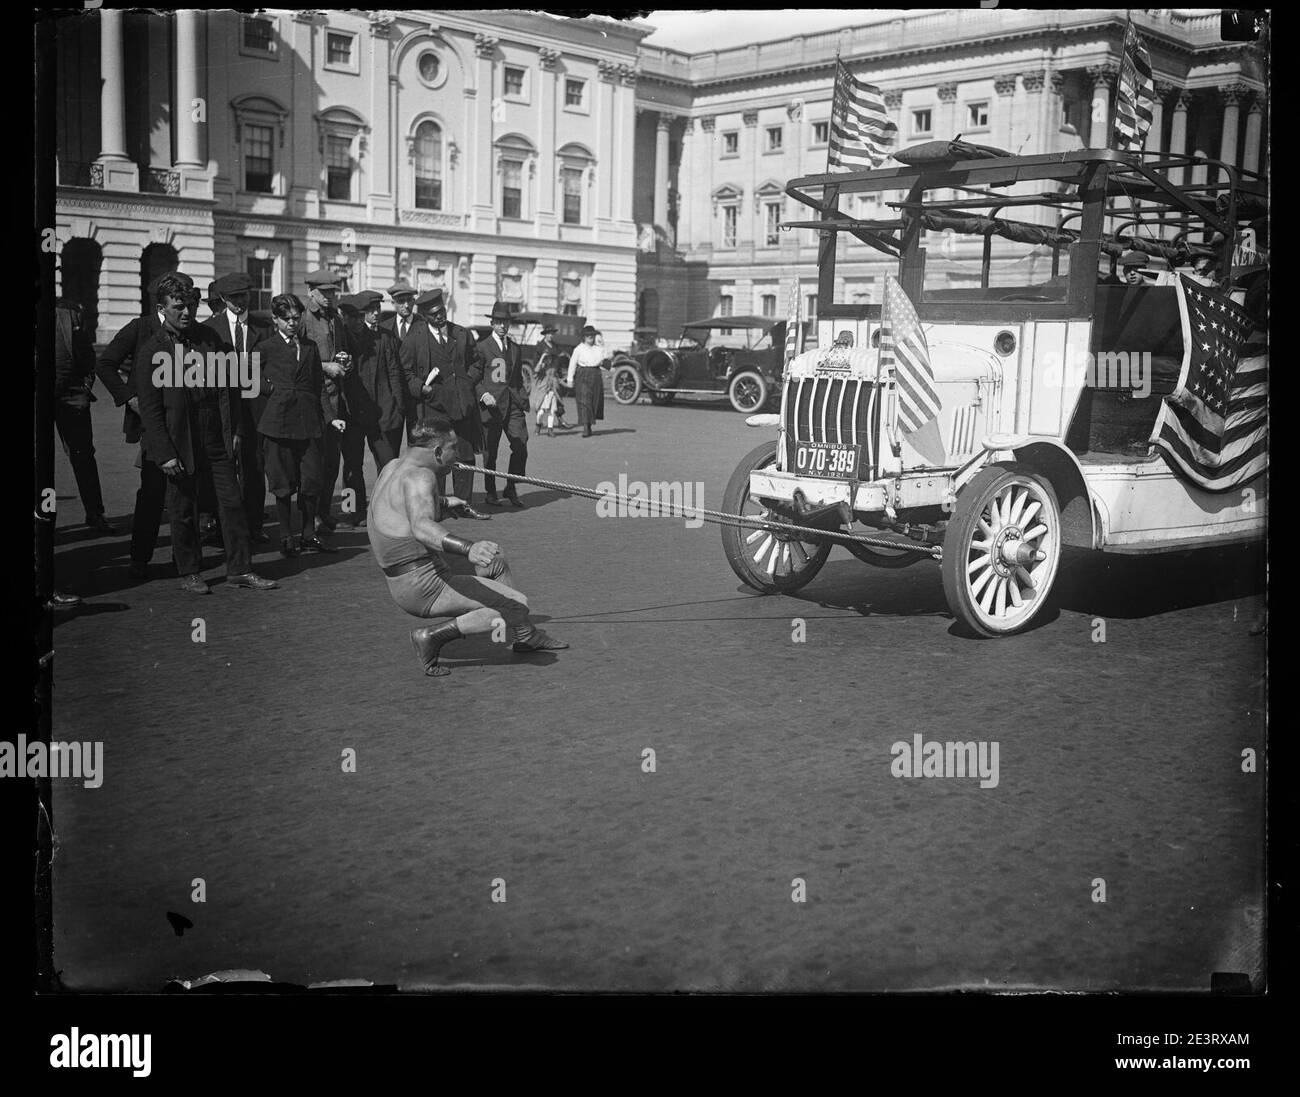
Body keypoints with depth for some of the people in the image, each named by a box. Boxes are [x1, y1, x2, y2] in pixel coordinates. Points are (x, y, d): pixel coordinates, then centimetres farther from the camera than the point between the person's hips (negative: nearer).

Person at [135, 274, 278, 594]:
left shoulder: (209, 338, 7)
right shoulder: (152, 351, -6)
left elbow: (229, 385, 12)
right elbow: (149, 409, -8)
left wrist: (234, 429, 5)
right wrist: (165, 454, -13)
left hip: (219, 438, 4)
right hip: (181, 443, -4)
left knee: (232, 502, 4)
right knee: (183, 511, 7)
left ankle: (240, 568, 13)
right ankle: (189, 573, 20)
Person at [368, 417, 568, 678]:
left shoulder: (392, 468, 9)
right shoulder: (418, 476, -21)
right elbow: (422, 527, -40)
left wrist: (445, 503, 46)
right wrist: (467, 548, -55)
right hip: (425, 587, -11)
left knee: (496, 560, 26)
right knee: (516, 605, -14)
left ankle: (526, 636, 34)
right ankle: (432, 636, -10)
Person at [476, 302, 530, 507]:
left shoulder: (515, 348, 16)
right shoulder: (483, 347, 0)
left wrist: (523, 400, 11)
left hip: (513, 405, 4)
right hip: (491, 405, -4)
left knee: (521, 448, -7)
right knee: (490, 452, 2)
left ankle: (511, 488, 10)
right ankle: (491, 493, 14)